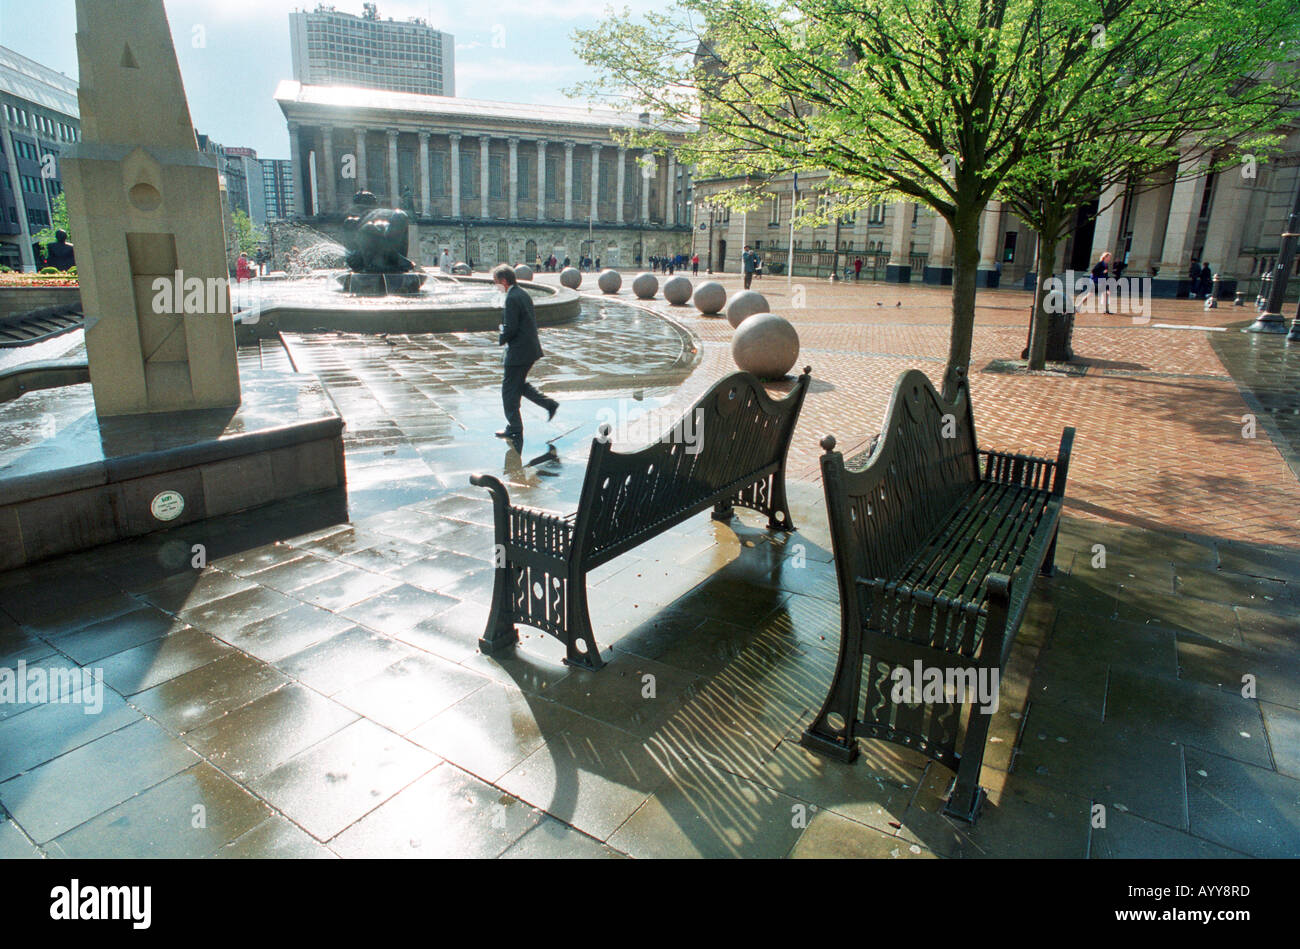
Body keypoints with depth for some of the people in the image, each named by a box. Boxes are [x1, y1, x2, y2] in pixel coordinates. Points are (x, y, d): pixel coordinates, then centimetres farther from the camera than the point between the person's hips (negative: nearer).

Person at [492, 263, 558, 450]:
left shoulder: (512, 298, -19)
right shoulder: (523, 294, 11)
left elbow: (510, 328, -23)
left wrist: (501, 340, -4)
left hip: (519, 351, -10)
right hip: (530, 348, 10)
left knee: (509, 390, 3)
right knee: (519, 384, 23)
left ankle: (514, 429, 11)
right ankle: (549, 404, 20)